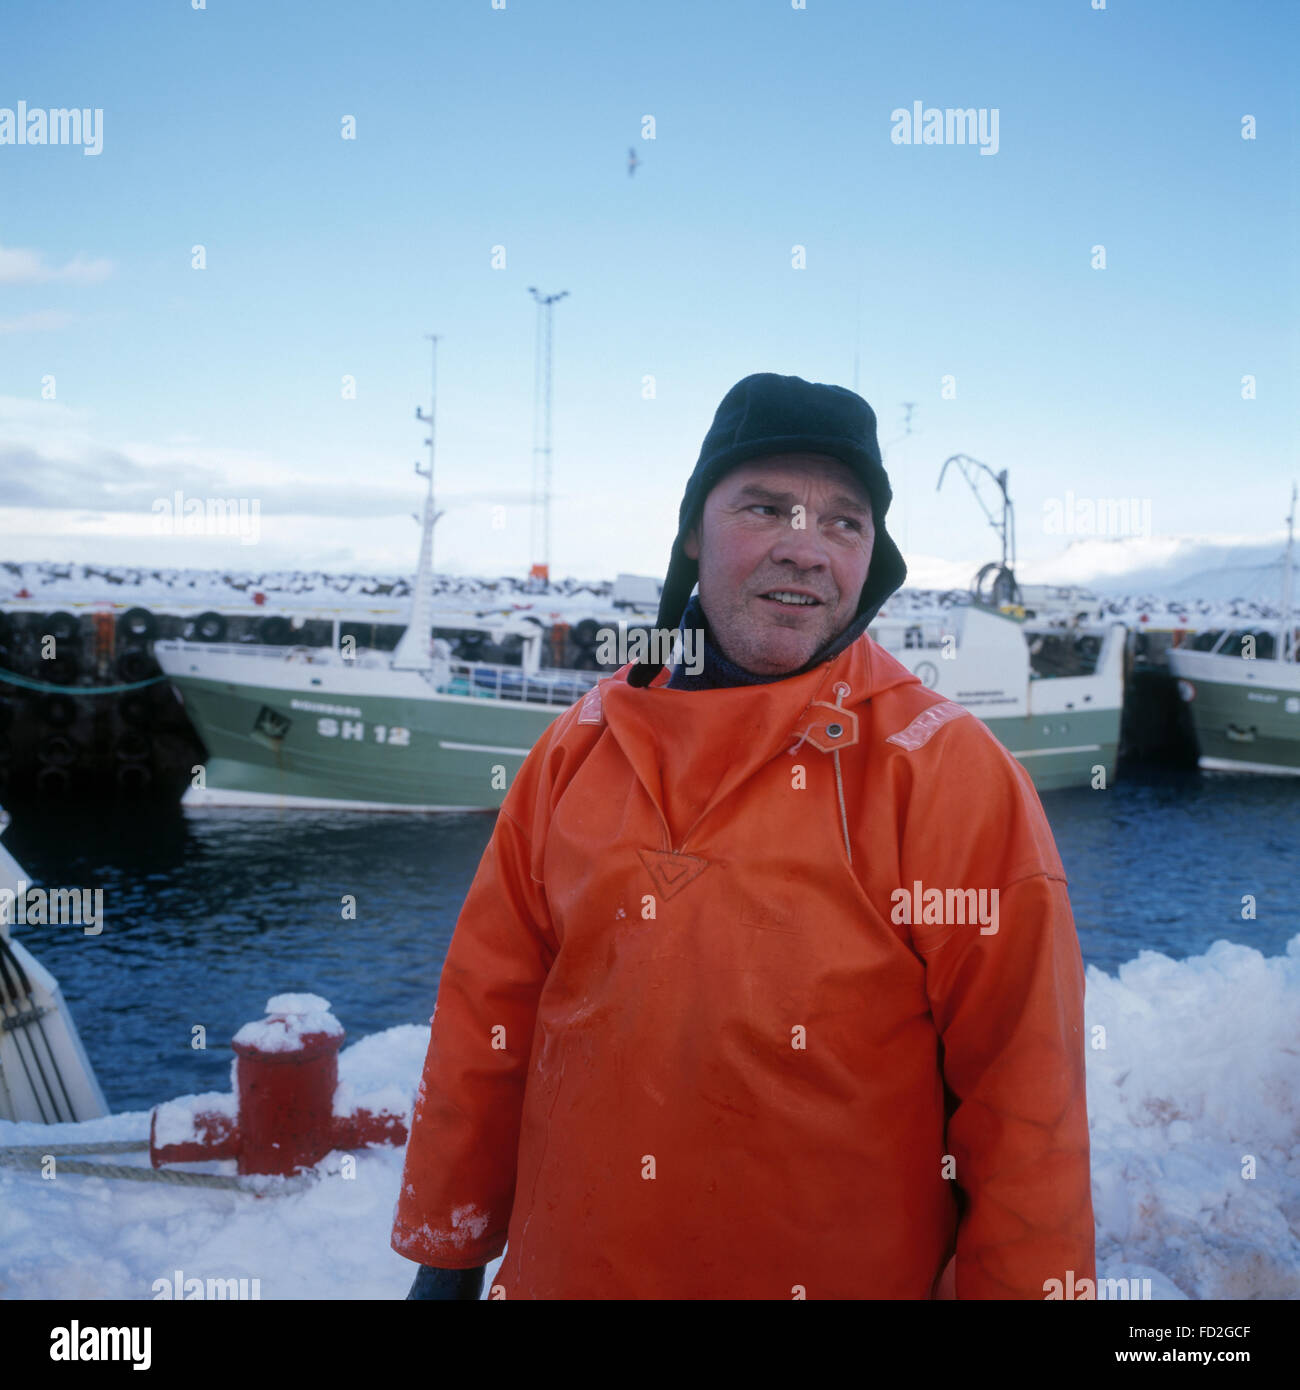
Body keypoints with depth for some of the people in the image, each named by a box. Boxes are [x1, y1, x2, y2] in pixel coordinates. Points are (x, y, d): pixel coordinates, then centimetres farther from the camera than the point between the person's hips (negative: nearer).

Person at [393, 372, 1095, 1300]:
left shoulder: (957, 776, -14)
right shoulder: (582, 746, -3)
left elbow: (1025, 1102, -13)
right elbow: (489, 1012, 4)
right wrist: (446, 1248, 8)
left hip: (851, 1274, -3)